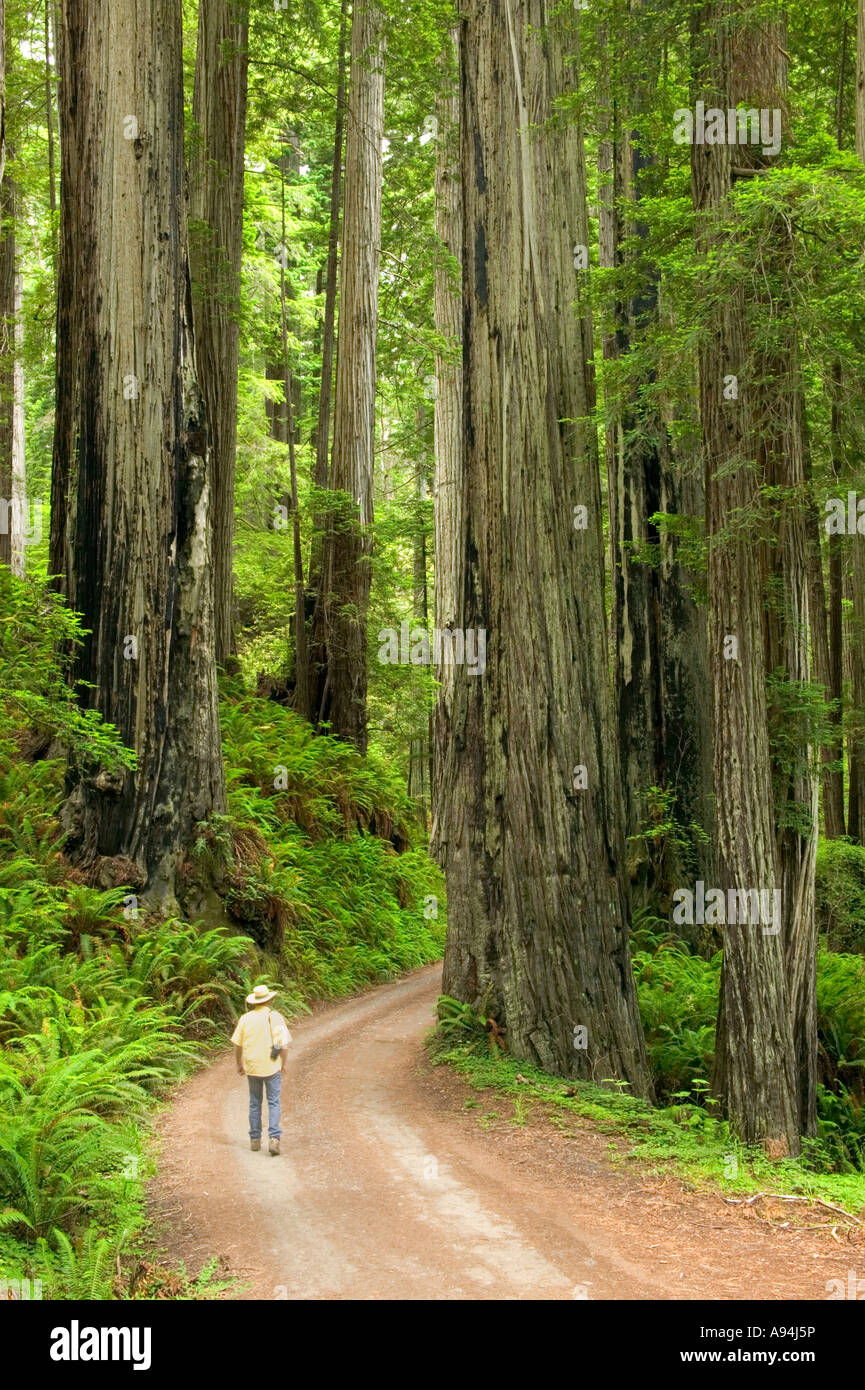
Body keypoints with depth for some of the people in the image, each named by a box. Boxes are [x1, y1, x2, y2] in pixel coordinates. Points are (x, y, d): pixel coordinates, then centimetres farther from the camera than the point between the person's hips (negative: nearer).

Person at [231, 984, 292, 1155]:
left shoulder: (245, 1018, -2)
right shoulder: (276, 1017, -9)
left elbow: (237, 1045, 1)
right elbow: (284, 1045, -10)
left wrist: (239, 1065, 15)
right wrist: (283, 1064, 5)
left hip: (252, 1067, 2)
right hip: (272, 1067, -2)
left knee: (255, 1104, 16)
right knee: (274, 1104, 4)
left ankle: (255, 1140, 19)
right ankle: (274, 1138, -10)